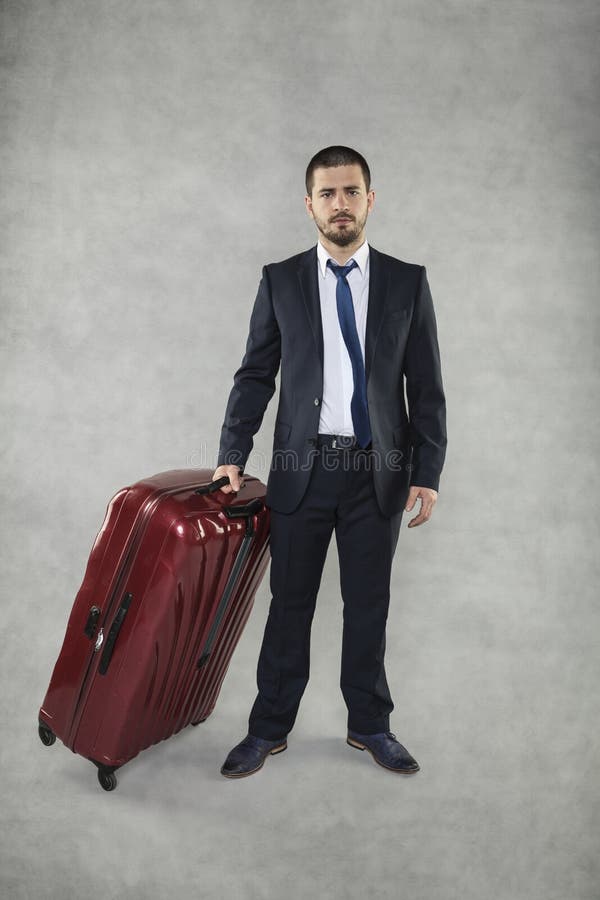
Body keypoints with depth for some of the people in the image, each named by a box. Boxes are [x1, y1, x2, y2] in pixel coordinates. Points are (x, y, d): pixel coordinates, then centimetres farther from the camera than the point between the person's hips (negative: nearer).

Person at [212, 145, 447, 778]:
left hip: (379, 473, 1)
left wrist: (428, 474, -3)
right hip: (301, 469, 0)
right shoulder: (280, 281, 4)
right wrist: (232, 455, -5)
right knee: (290, 604, 10)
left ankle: (369, 725, 31)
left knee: (368, 605, 12)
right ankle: (269, 729, 27)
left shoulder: (407, 282, 4)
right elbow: (254, 374, 4)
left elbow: (426, 387, 3)